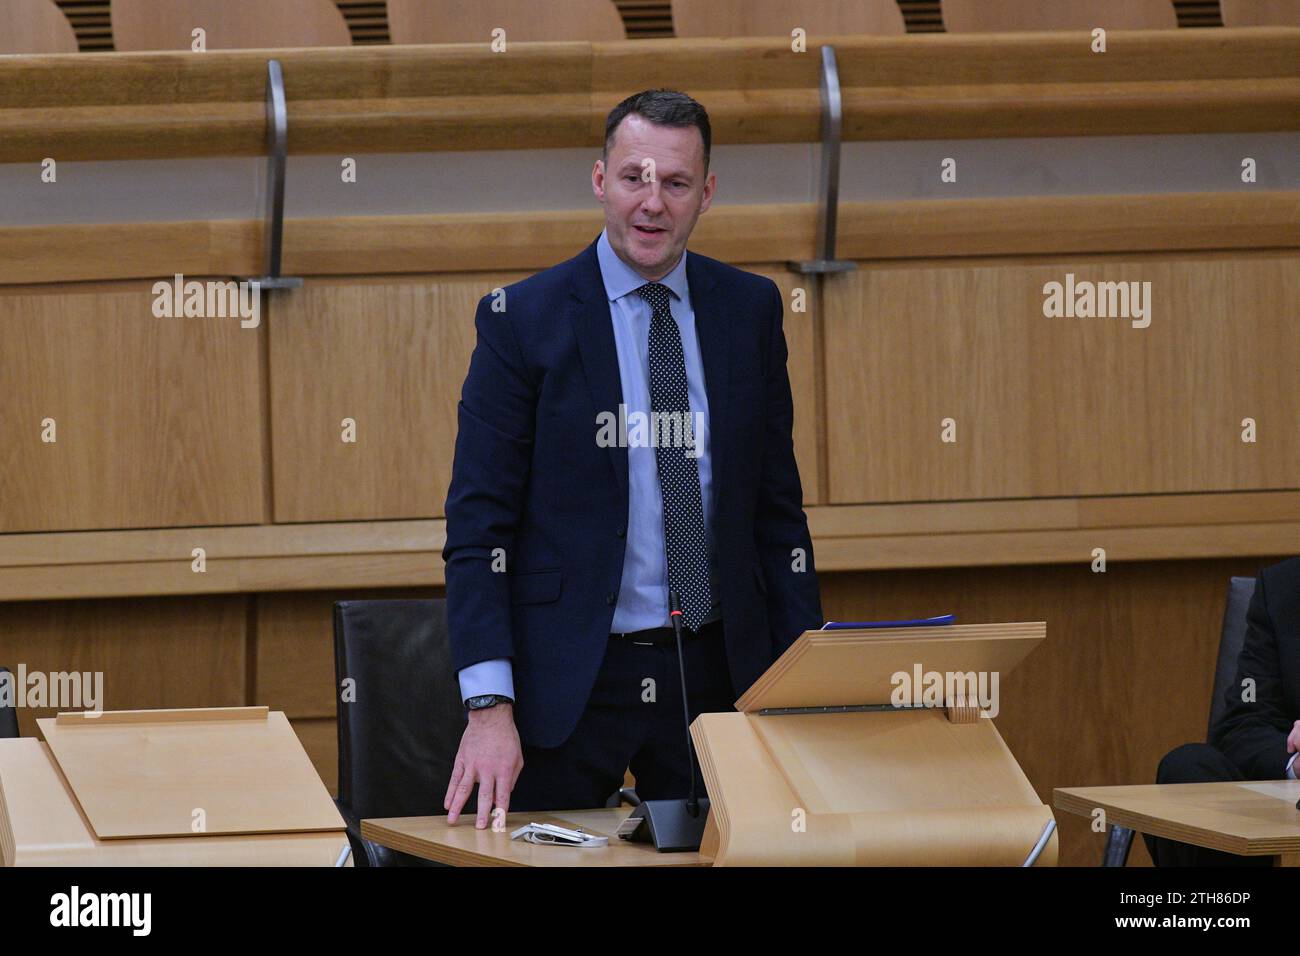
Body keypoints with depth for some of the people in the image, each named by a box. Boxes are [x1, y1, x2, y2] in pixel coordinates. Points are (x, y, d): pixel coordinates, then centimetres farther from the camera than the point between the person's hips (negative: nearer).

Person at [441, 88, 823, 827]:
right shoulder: (524, 319, -4)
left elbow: (778, 508, 11)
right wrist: (489, 706, -16)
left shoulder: (749, 310, 7)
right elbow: (478, 524, -6)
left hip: (716, 675, 3)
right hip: (570, 681, -3)